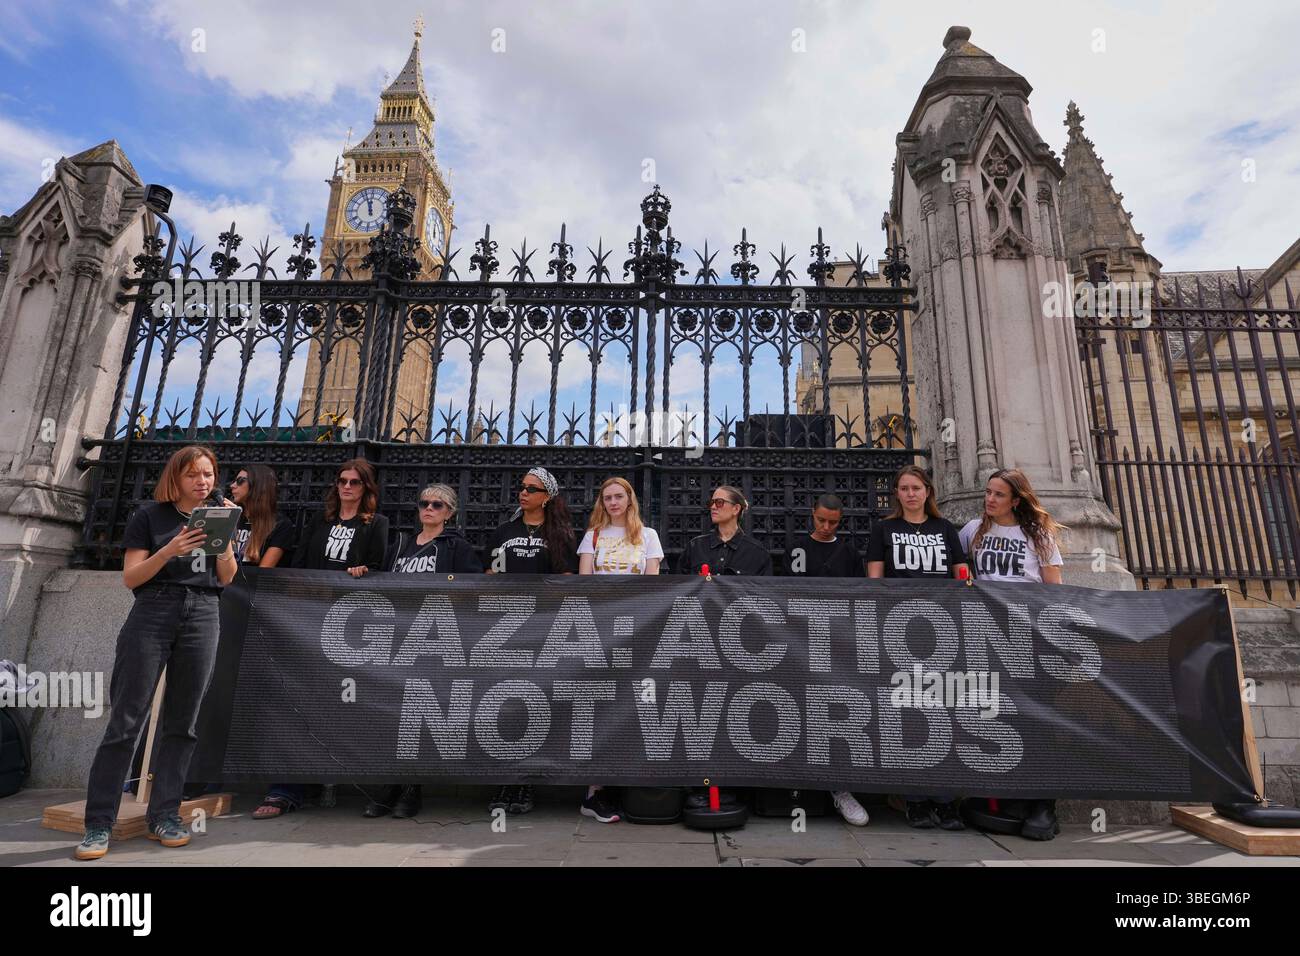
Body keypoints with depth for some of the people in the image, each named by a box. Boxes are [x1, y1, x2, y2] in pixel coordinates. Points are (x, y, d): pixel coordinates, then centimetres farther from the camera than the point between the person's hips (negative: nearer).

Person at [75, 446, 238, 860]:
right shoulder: (150, 515, 5)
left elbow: (227, 578, 7)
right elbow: (130, 578, -1)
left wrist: (226, 535, -8)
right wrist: (170, 550, -17)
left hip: (202, 618, 3)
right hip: (152, 615, -2)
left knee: (182, 722, 5)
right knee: (126, 720, -2)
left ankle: (163, 815, 14)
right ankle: (99, 824, 7)